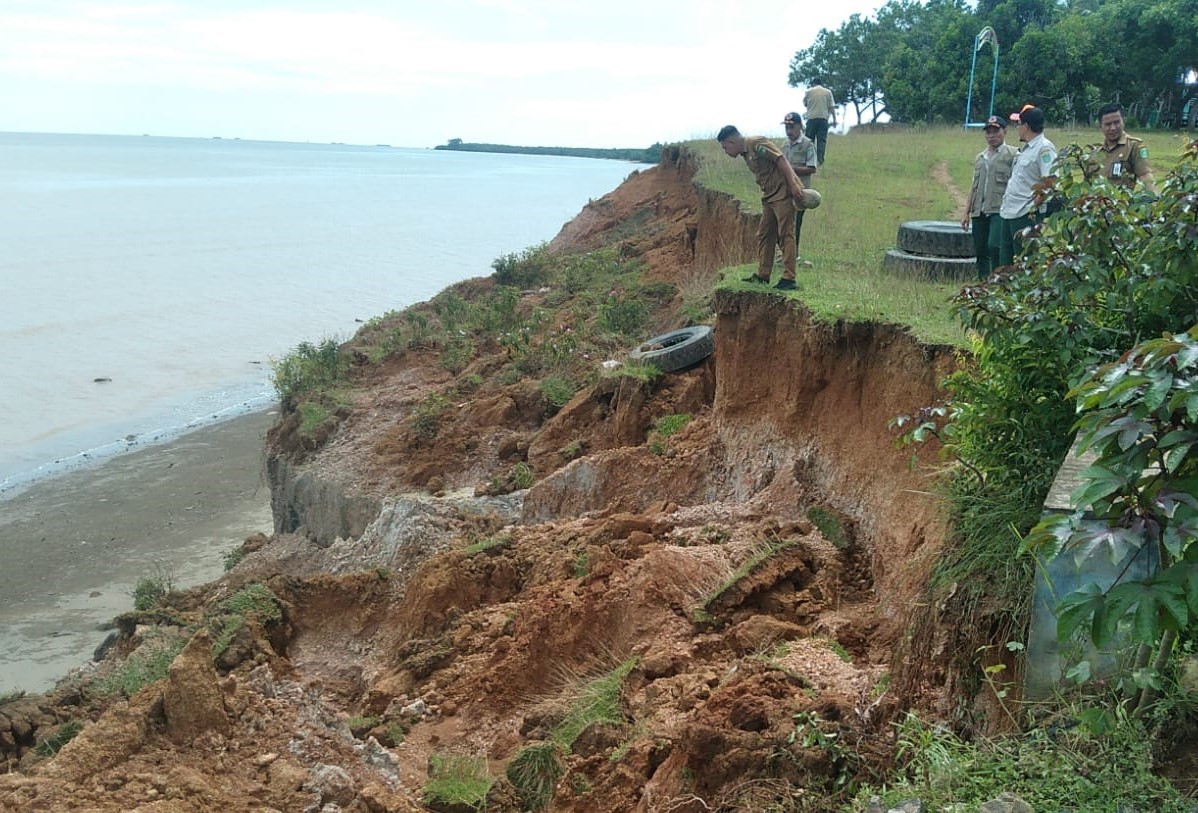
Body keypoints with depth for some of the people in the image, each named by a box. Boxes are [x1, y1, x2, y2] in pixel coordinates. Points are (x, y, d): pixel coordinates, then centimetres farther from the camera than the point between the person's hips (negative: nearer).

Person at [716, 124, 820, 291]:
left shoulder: (757, 144, -12)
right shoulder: (745, 153, 17)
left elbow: (781, 160, -18)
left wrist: (794, 186, -23)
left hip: (783, 193, -10)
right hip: (769, 196, 10)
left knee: (785, 235, -9)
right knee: (764, 235, 11)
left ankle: (789, 279, -8)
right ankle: (762, 275, 18)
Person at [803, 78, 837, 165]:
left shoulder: (808, 91, 3)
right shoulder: (827, 92, 6)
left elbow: (804, 104, 14)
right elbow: (831, 107, 3)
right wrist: (834, 119, 6)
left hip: (812, 118, -1)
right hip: (824, 118, 1)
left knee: (809, 139, 5)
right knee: (822, 140, 1)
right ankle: (820, 158, -5)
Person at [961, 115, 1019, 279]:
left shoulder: (1012, 154, 1)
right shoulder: (980, 158, 21)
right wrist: (967, 212, 18)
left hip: (1000, 211, -6)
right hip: (979, 212, 7)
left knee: (994, 247, -20)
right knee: (980, 251, 7)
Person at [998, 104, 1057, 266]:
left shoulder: (1045, 148, -11)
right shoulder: (1026, 149, 20)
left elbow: (1050, 182, -18)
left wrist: (1034, 209, -21)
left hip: (1026, 216, -10)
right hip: (1008, 213, 10)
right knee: (1005, 263, 13)